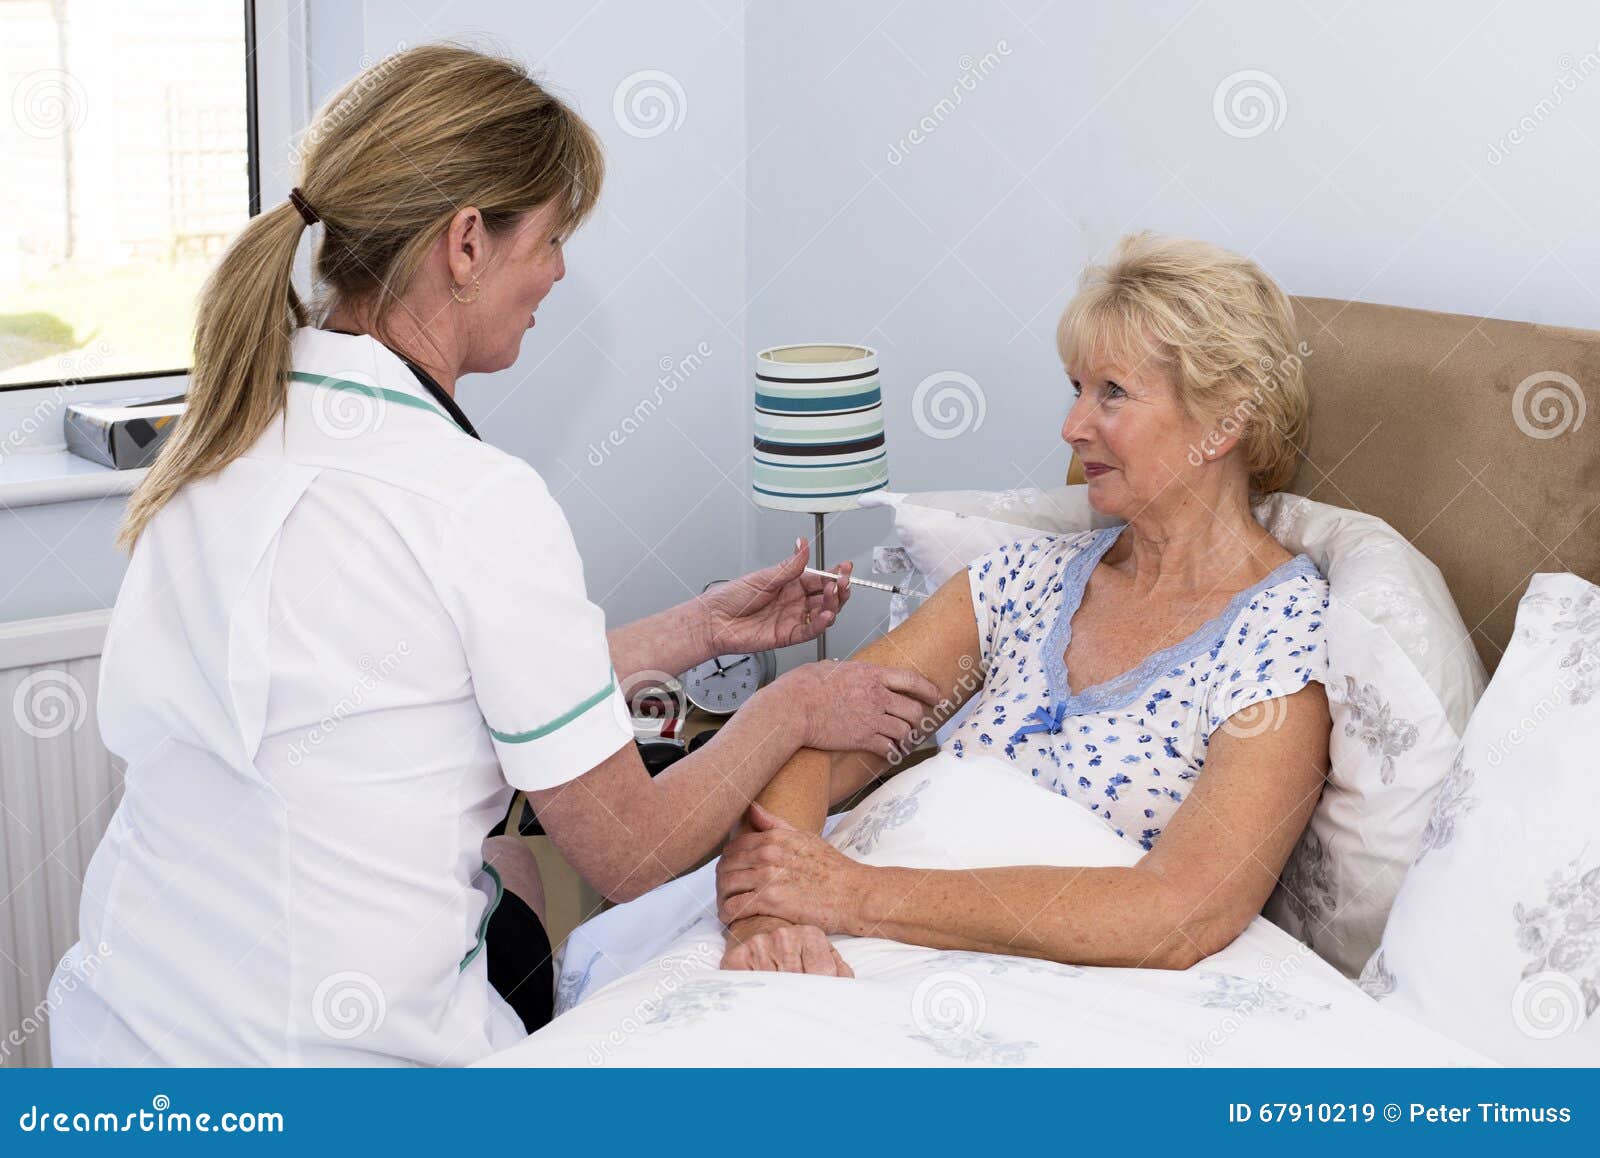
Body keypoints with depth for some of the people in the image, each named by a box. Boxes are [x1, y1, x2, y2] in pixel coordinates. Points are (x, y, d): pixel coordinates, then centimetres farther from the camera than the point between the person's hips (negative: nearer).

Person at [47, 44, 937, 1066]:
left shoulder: (231, 433, 0)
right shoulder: (478, 504, -23)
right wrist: (794, 709, 2)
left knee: (526, 865, 27)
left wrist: (701, 631, 14)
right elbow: (631, 852, -13)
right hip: (323, 1061, -7)